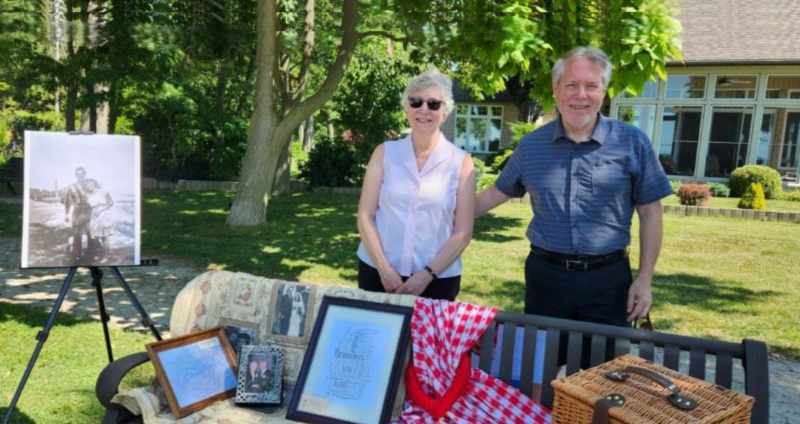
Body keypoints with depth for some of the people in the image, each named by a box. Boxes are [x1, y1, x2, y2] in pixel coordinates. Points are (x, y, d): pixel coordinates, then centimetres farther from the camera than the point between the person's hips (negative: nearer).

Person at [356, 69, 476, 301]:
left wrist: (427, 275, -11)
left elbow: (463, 233, -3)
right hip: (377, 272, 1)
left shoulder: (461, 162, -2)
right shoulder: (385, 153, 1)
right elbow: (365, 216, -1)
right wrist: (384, 269, -10)